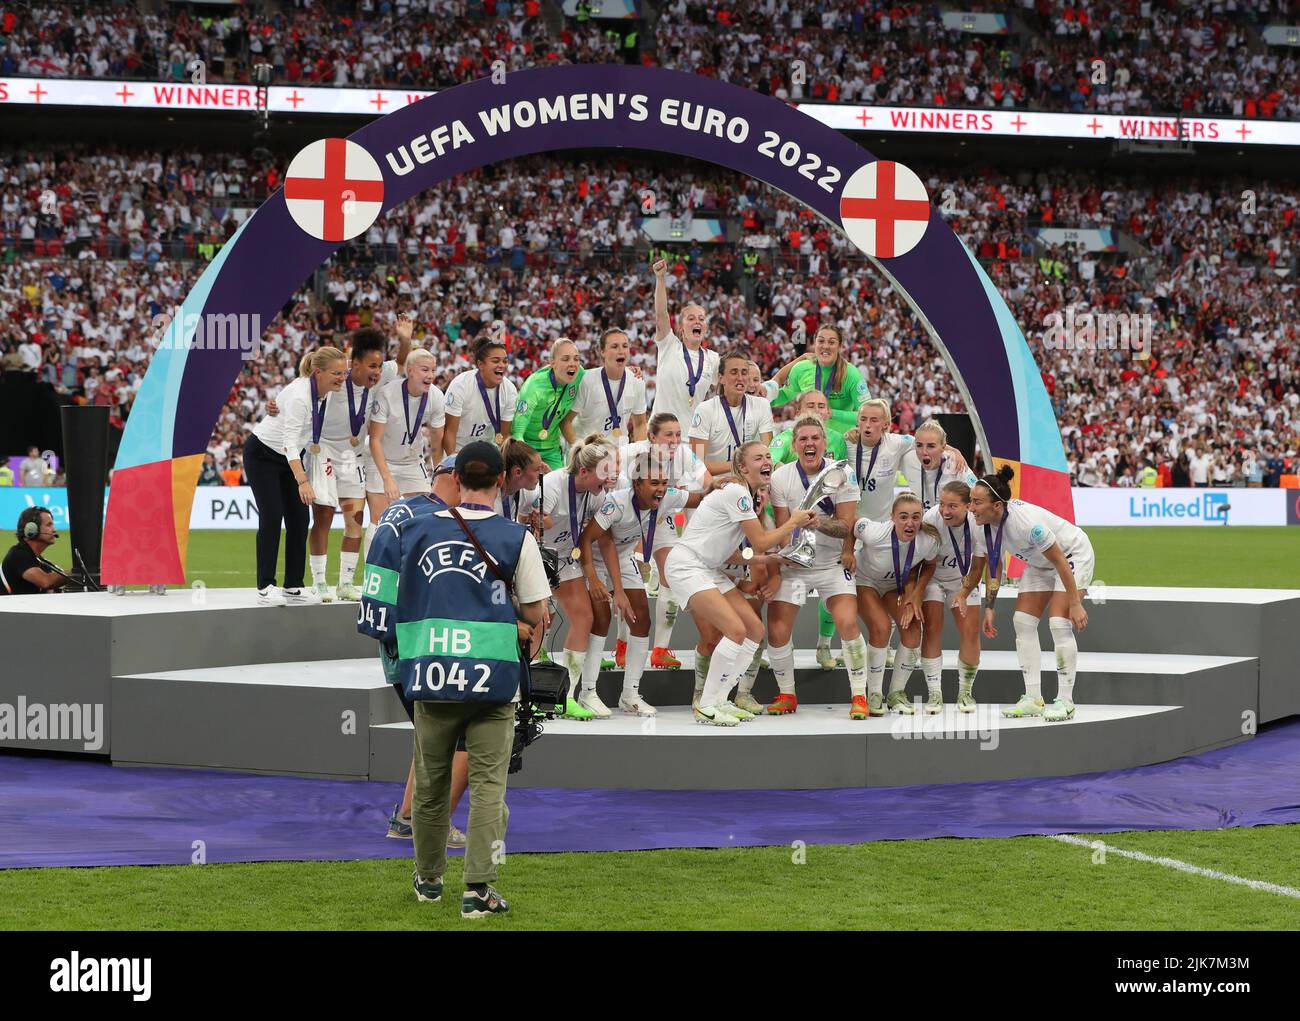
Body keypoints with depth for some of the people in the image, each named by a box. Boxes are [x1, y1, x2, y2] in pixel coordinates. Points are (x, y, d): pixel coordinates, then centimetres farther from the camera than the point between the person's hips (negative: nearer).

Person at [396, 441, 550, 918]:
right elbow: (536, 615, 0)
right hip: (491, 678, -3)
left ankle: (429, 879, 28)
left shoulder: (417, 530, 5)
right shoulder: (516, 537, -3)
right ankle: (478, 888, -7)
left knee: (430, 782, 15)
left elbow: (404, 600, 14)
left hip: (431, 678, 3)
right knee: (488, 784, 0)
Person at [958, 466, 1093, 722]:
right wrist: (989, 608, 2)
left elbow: (1060, 561, -30)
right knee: (1023, 621, -1)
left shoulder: (1025, 522, -39)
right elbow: (994, 565, 1)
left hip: (1073, 555, -8)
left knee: (1059, 623, -18)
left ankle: (1065, 701, -10)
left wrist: (1075, 603, -25)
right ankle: (1033, 699, 4)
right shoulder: (988, 521, -16)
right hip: (1040, 563, 8)